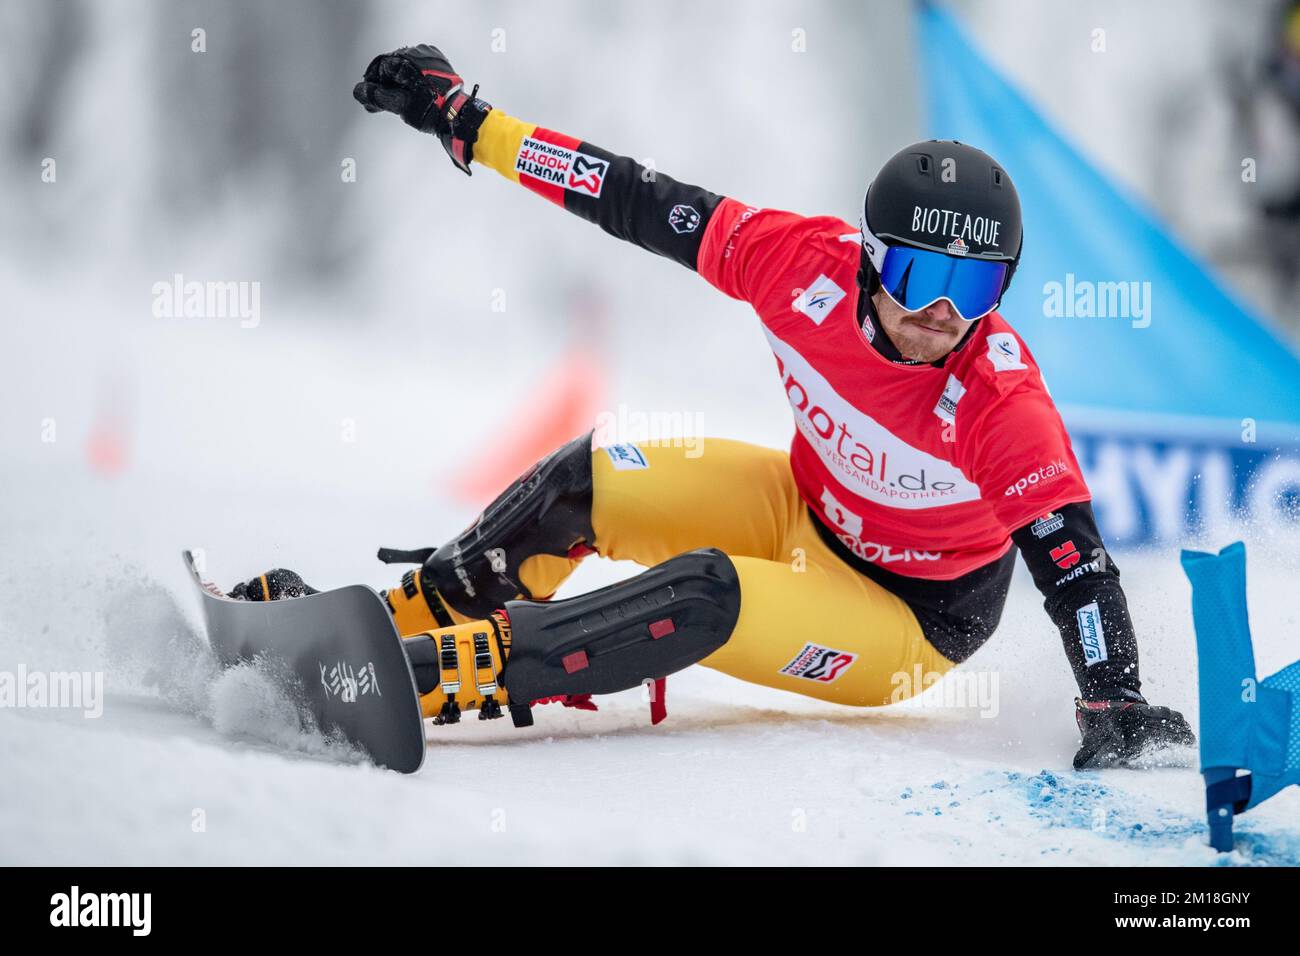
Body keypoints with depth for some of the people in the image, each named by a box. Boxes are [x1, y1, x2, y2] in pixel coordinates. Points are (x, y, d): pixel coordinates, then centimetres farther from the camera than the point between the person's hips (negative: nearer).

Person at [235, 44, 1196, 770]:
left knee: (702, 597, -32)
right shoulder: (809, 263, -21)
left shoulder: (1000, 403, -31)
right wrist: (468, 123, -11)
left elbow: (1076, 563, -29)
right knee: (579, 487, -10)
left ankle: (418, 677, -35)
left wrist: (1117, 711, -41)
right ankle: (396, 616, 4)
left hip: (907, 622, -6)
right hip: (803, 510, 6)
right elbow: (643, 203, -13)